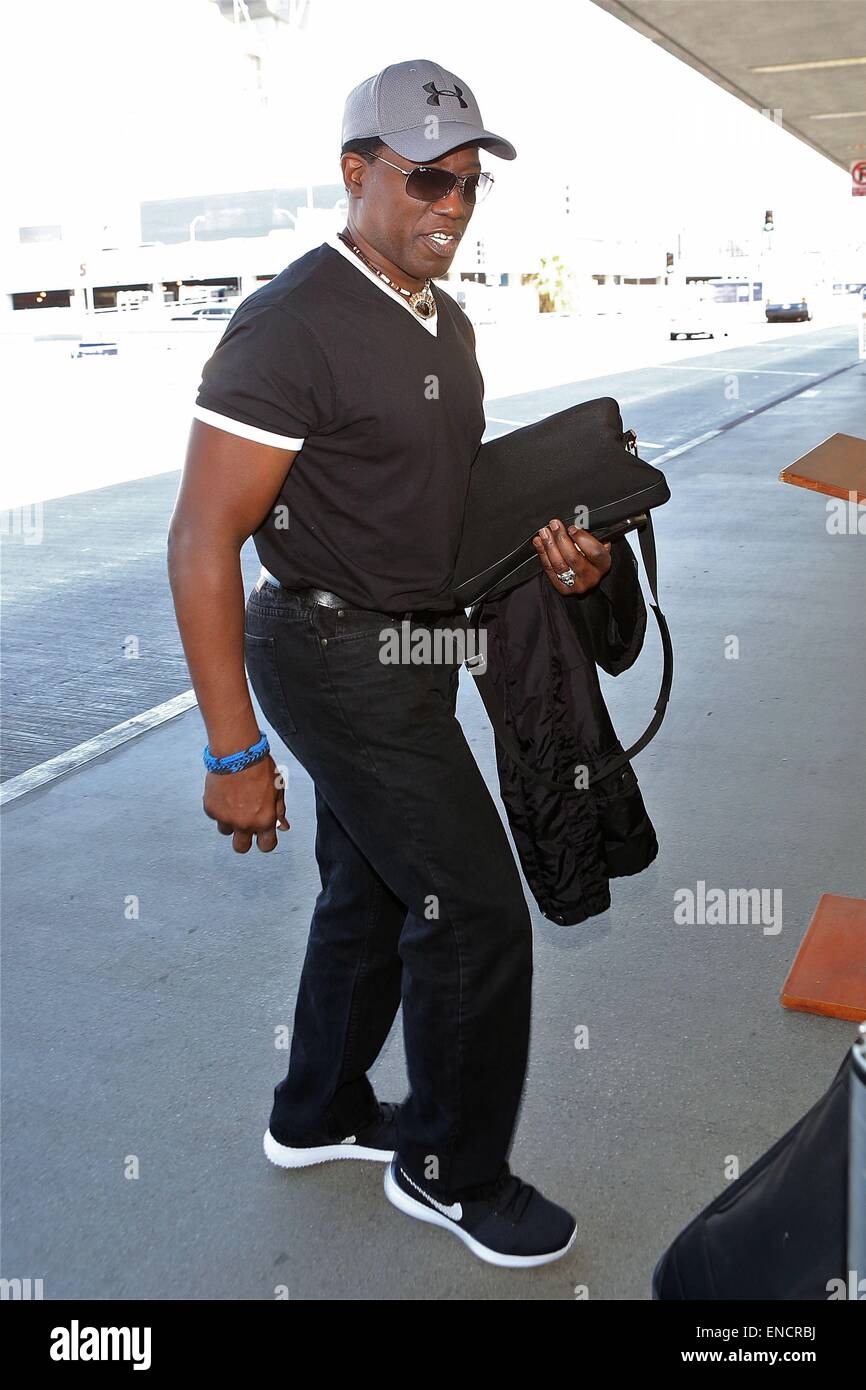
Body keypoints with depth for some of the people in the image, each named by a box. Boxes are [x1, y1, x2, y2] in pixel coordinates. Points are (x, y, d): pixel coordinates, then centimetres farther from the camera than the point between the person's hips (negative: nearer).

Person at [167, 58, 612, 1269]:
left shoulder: (445, 324, 12)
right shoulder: (293, 325, -17)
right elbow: (202, 541, -19)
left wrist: (551, 551, 1)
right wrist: (234, 752, -20)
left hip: (409, 651, 9)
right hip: (340, 658, -9)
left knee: (374, 889, 19)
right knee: (476, 908, -3)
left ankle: (319, 1113, 40)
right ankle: (451, 1172, 20)